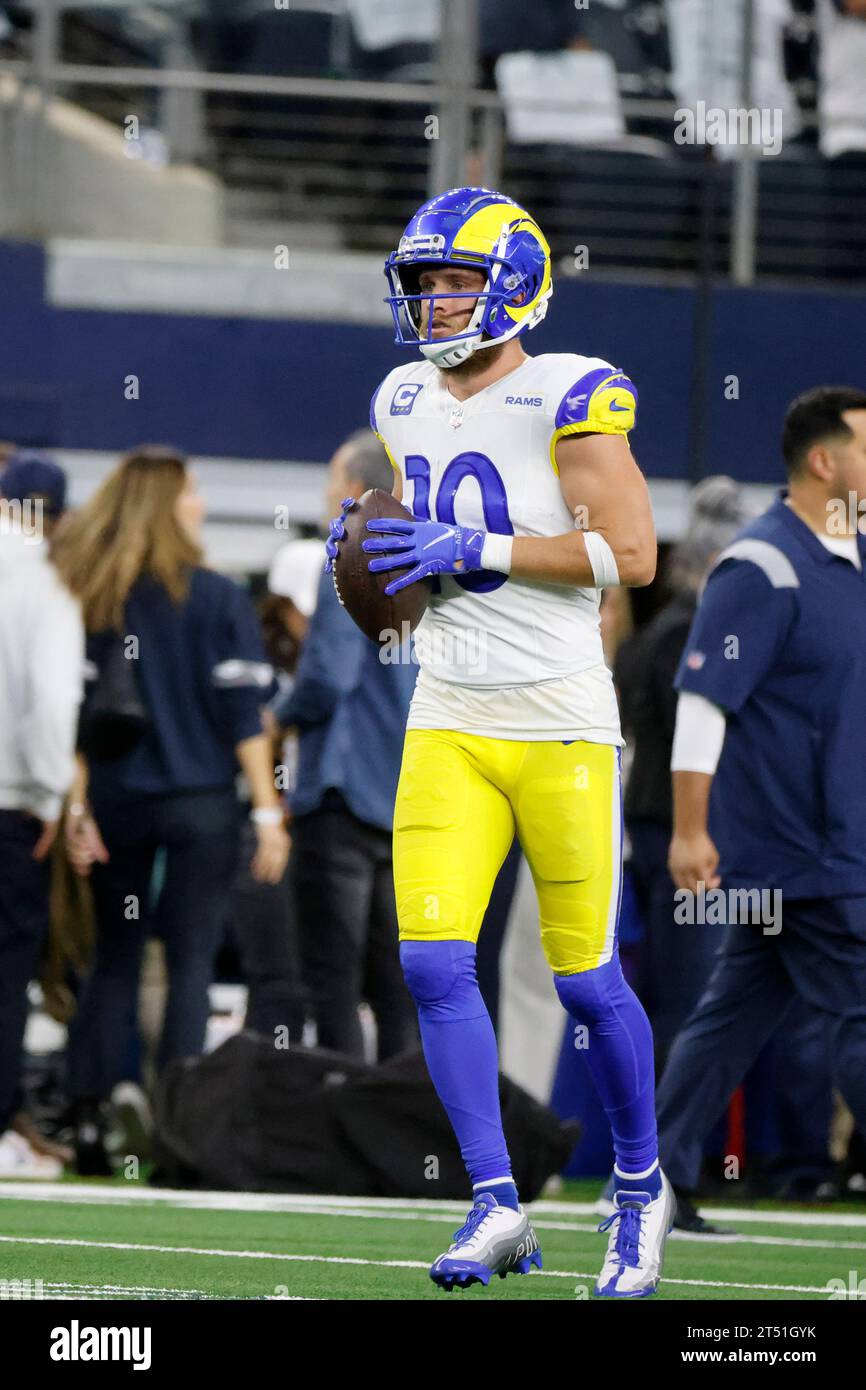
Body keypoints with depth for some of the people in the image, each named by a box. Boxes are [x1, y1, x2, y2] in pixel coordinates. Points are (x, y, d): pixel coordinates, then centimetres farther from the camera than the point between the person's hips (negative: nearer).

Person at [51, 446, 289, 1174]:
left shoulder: (90, 596, 1)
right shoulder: (219, 600, -6)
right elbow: (243, 715, -8)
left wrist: (78, 807, 3)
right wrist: (269, 813, -5)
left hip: (116, 803, 3)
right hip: (199, 801, -3)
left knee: (113, 958, 12)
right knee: (190, 960, 1)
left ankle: (88, 1117, 6)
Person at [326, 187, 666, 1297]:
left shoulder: (567, 398, -9)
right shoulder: (406, 403, 12)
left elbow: (630, 553, -16)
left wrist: (474, 548, -18)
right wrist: (369, 548, 3)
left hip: (560, 720, -5)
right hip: (448, 719, 5)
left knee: (584, 979, 1)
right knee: (433, 964, -9)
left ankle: (641, 1185, 23)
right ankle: (496, 1204, -4)